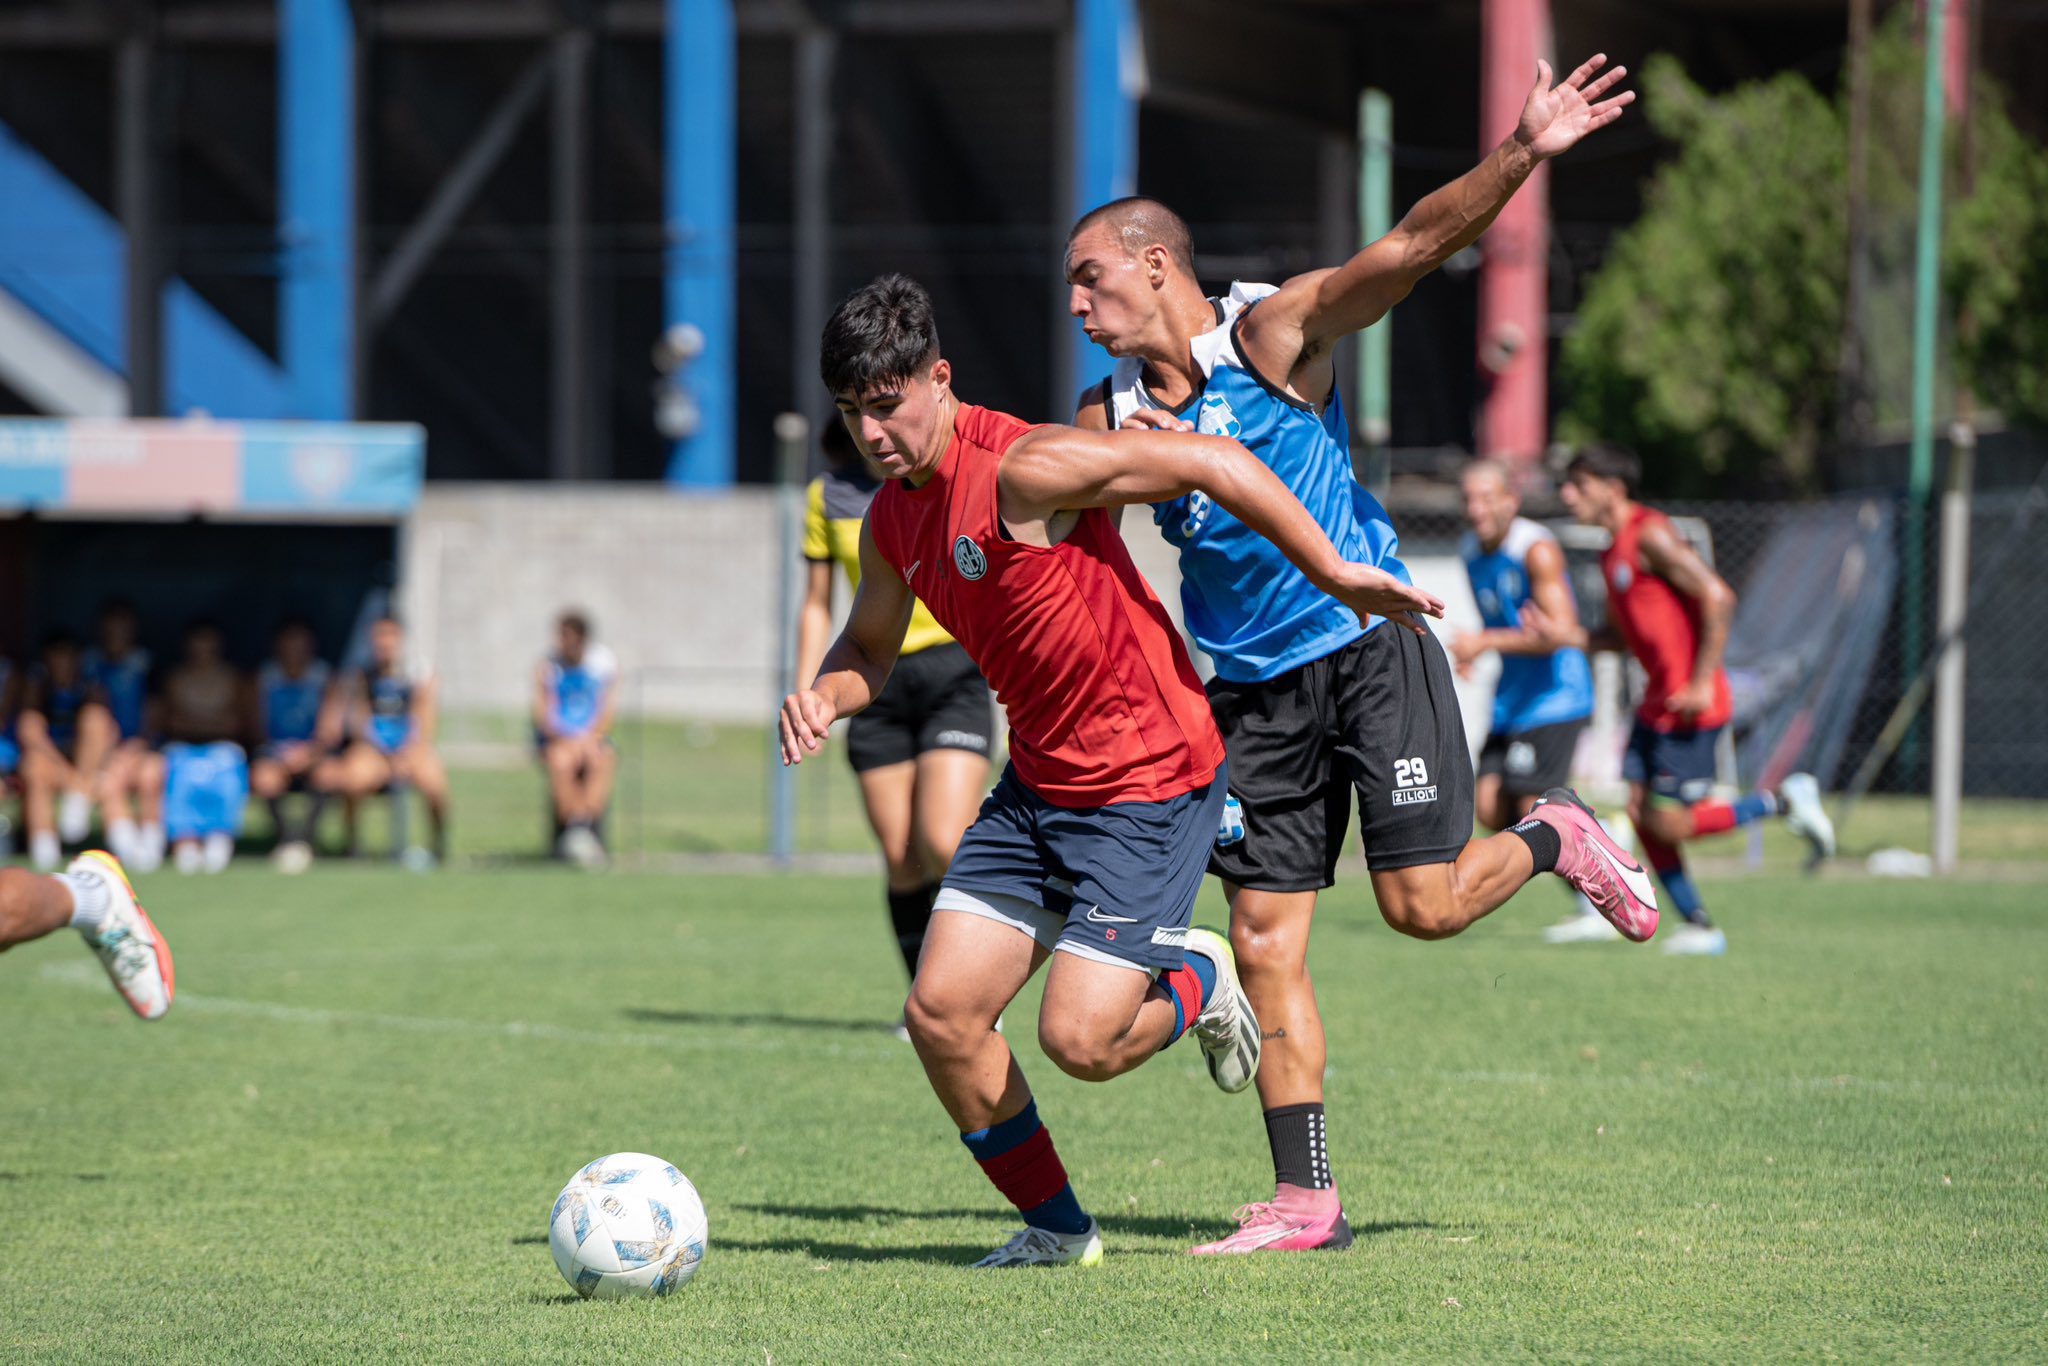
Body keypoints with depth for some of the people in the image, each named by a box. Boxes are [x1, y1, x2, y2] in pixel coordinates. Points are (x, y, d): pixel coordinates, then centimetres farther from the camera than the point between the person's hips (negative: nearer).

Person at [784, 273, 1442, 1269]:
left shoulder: (1024, 469, -21)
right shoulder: (891, 517, 5)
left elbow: (1214, 462, -21)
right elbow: (870, 646, 23)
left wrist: (1332, 573, -17)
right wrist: (825, 698, 0)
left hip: (1150, 785, -8)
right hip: (1036, 788, 8)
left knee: (1078, 1039, -15)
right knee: (940, 1013, -4)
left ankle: (1193, 981, 20)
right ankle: (1055, 1227, 14)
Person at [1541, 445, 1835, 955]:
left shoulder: (1651, 535, -15)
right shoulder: (1614, 552, 15)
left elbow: (1718, 597, -22)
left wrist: (1703, 683, -22)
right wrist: (1566, 635, 5)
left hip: (1691, 706, -9)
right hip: (1656, 702, 9)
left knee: (1670, 823, -9)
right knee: (1641, 814, 2)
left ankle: (1783, 799, 6)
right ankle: (1700, 926, 9)